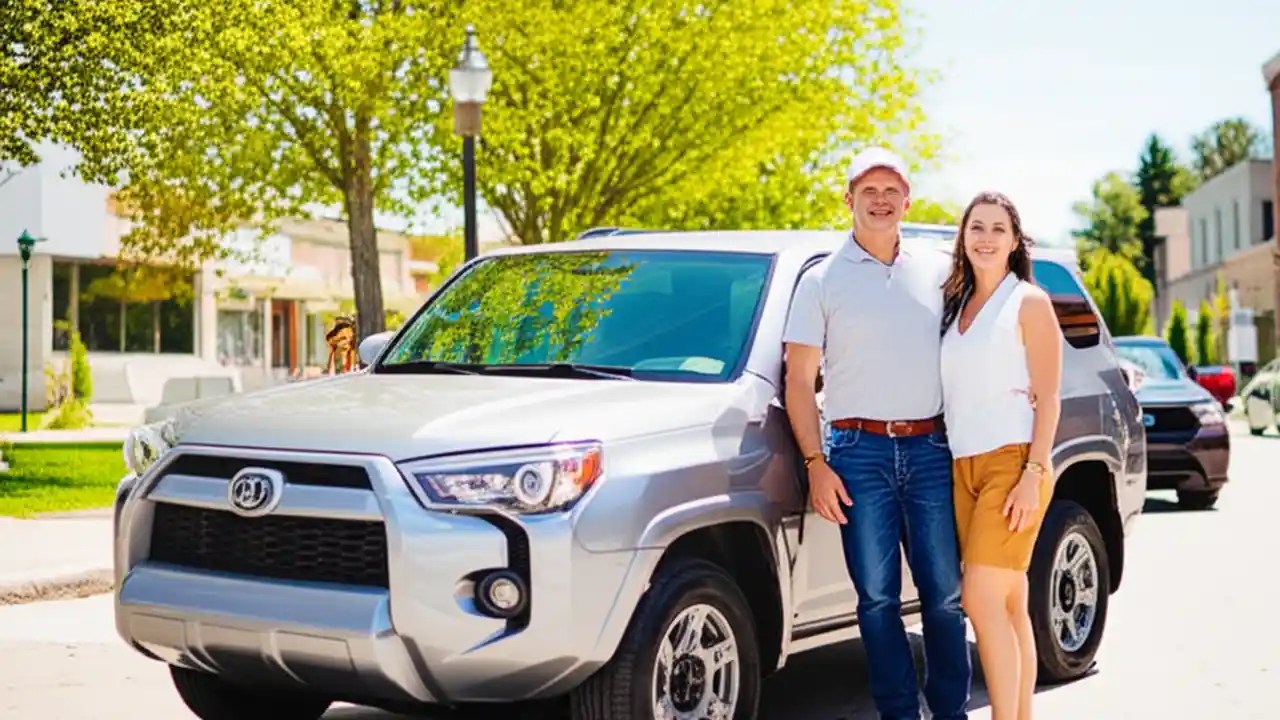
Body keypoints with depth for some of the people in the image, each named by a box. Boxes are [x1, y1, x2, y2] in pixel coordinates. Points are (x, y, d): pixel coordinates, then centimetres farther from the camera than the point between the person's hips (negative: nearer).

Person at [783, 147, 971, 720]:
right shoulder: (823, 279, 6)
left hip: (931, 449, 2)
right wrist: (816, 464, -5)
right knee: (877, 597, 1)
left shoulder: (938, 272, 12)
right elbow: (798, 380, 4)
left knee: (945, 594, 3)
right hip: (859, 451, -1)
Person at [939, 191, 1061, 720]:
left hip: (1012, 462, -6)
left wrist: (1033, 475, -15)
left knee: (982, 600, -14)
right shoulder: (955, 305, 17)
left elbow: (1047, 398, -6)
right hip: (963, 468, 6)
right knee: (1007, 606, 6)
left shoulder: (1028, 302, -1)